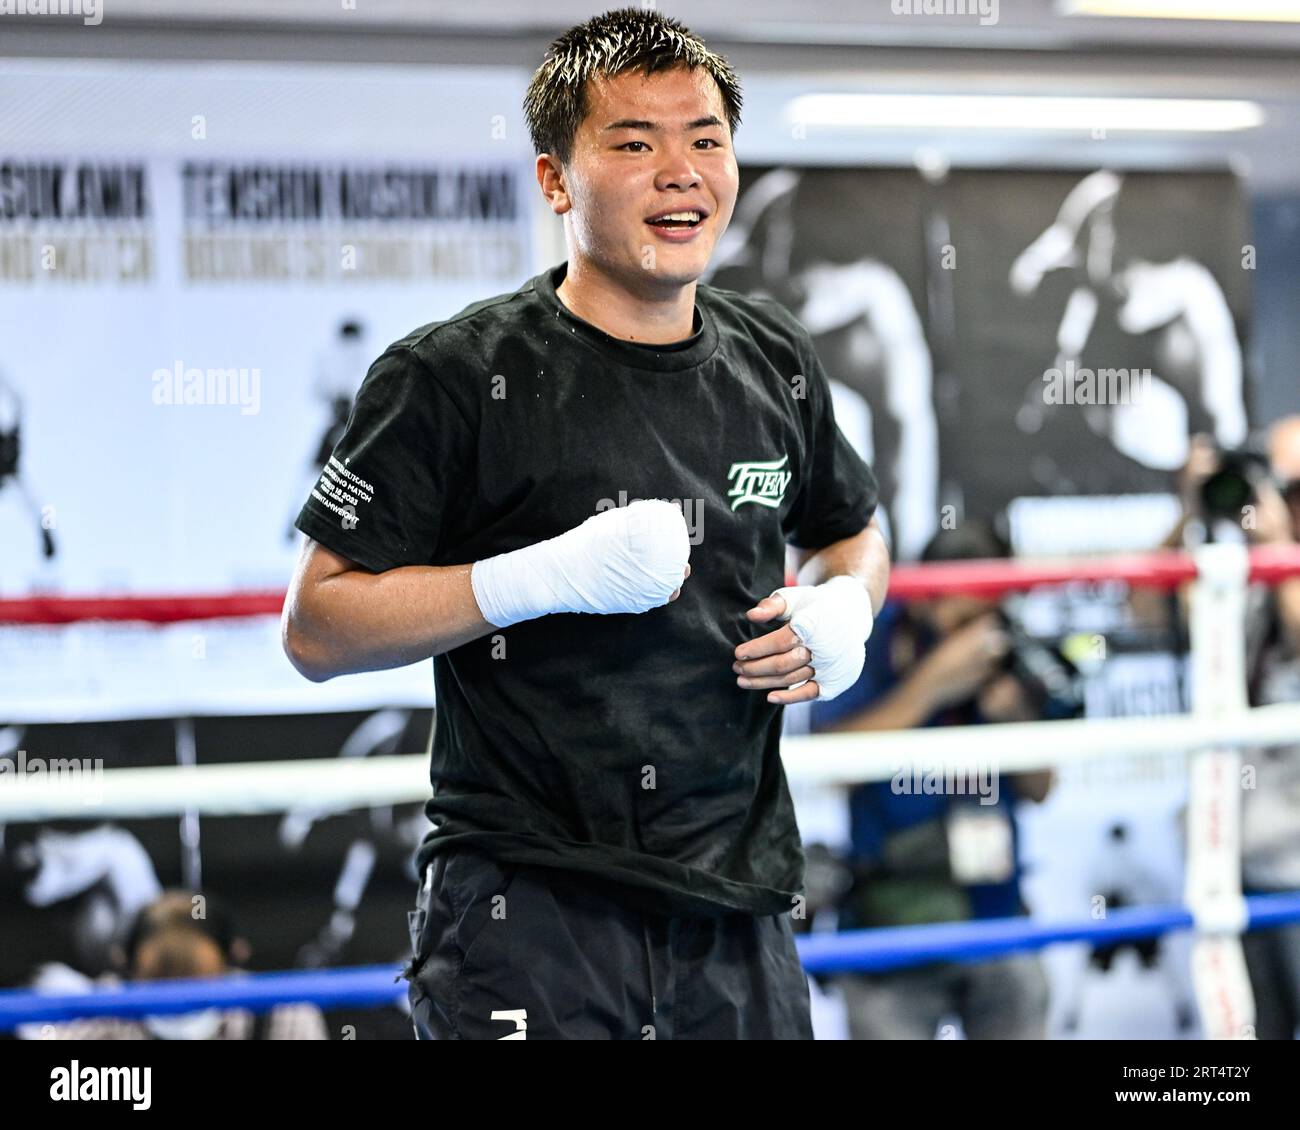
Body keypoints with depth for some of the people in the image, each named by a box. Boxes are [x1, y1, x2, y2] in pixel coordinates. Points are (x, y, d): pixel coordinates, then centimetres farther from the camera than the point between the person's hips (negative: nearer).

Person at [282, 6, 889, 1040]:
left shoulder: (774, 361, 10)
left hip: (737, 910, 5)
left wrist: (843, 609, 4)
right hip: (528, 911, -5)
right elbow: (316, 628, -9)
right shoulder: (455, 376, -7)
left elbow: (850, 530, 28)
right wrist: (542, 579, -20)